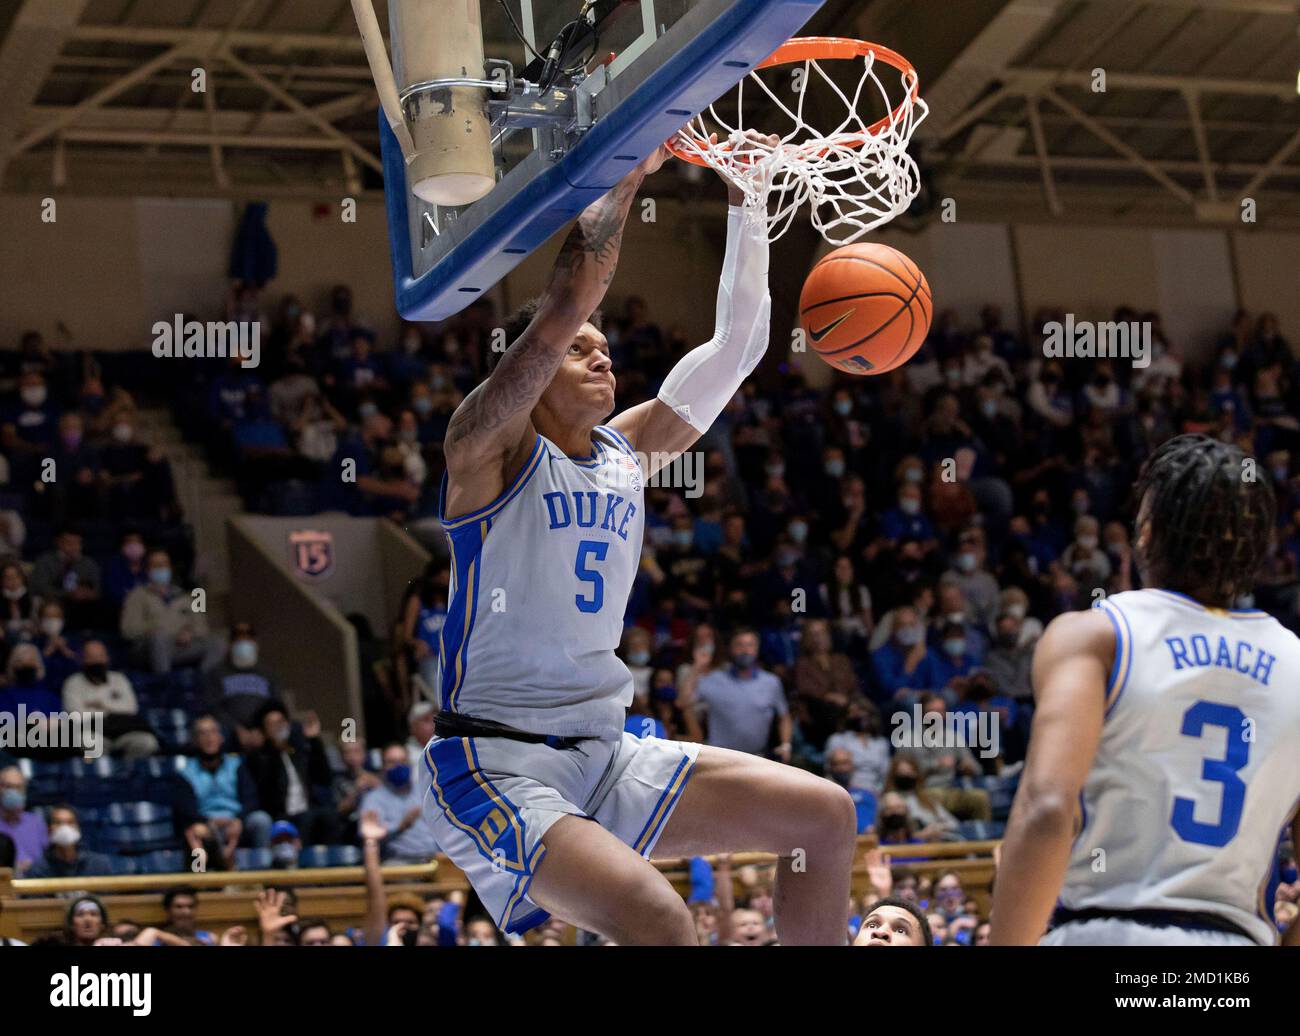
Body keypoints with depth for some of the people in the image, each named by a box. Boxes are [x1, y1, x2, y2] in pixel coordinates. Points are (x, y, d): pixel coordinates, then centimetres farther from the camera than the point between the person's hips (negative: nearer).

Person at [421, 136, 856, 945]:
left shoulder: (629, 452, 13)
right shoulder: (490, 446, -7)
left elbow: (737, 346, 11)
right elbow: (561, 311, -21)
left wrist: (747, 203, 4)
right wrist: (630, 175, -17)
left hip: (606, 754, 8)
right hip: (495, 767, -8)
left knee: (827, 818, 5)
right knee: (661, 924, -31)